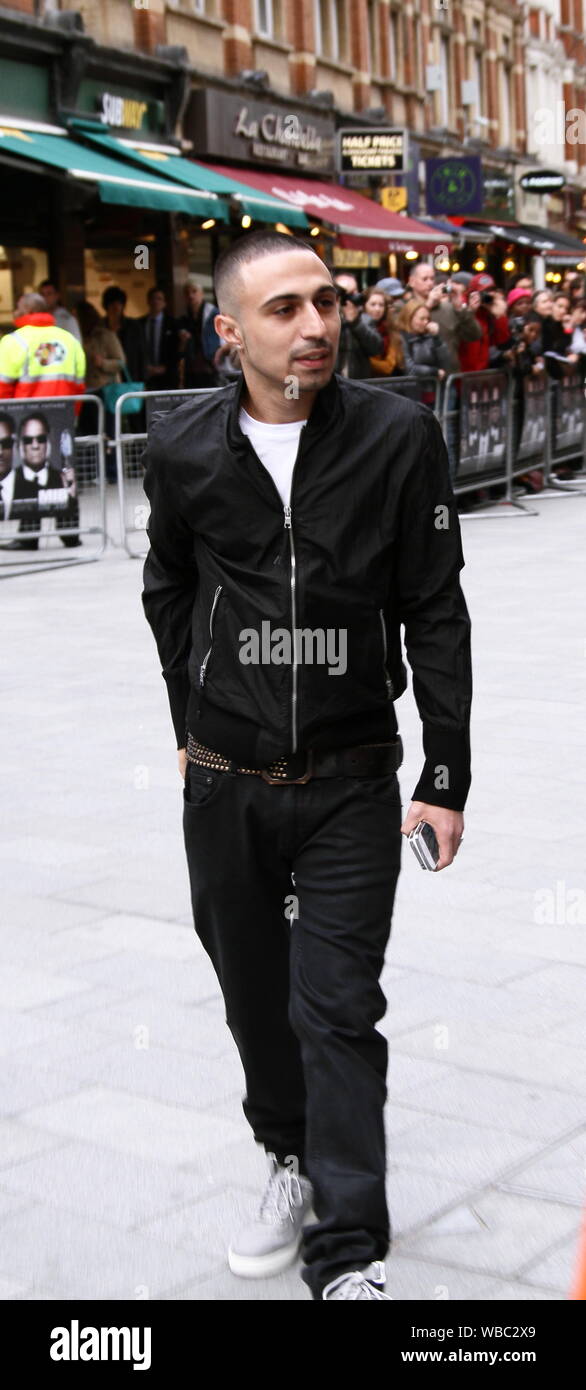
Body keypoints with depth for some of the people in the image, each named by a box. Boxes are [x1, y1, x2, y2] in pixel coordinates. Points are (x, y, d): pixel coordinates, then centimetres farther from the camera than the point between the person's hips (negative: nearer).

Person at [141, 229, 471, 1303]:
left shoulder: (399, 436, -9)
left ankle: (348, 1259, 8)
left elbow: (436, 615, -4)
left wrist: (448, 779, -5)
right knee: (256, 998, 16)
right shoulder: (182, 450, -3)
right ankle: (293, 1159, 41)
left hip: (352, 786, -2)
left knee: (338, 1013, -3)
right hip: (225, 786, 3)